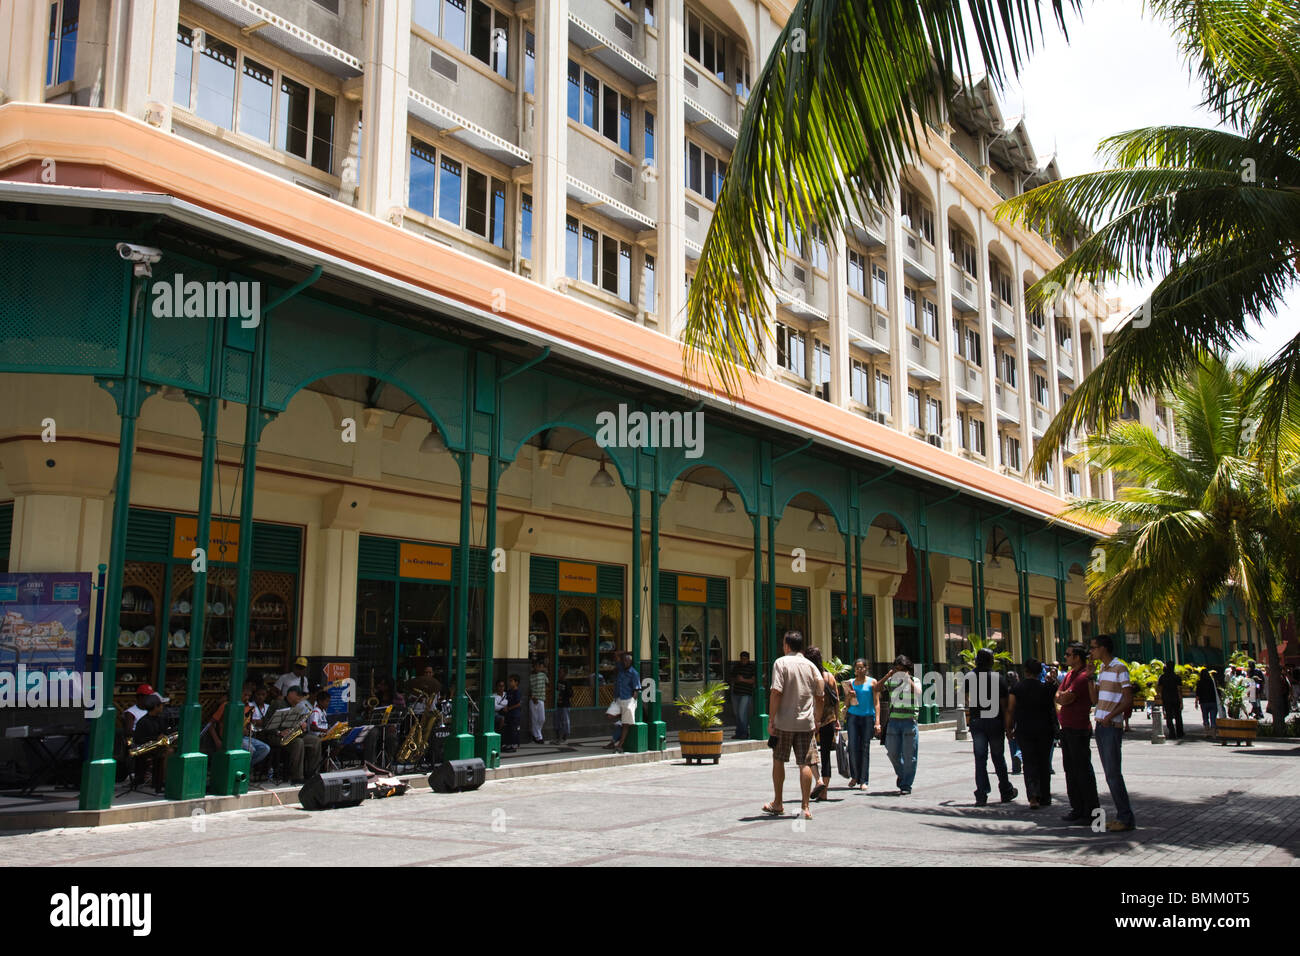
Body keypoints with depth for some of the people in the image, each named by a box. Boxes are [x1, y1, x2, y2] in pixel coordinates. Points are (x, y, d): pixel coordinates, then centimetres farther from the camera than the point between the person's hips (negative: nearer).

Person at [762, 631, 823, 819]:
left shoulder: (781, 663, -6)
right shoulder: (811, 666, 7)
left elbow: (776, 693, -13)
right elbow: (819, 697, 9)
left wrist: (772, 721, -9)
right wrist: (817, 720, 19)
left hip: (784, 721, -3)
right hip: (806, 722, 3)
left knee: (778, 761, 12)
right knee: (805, 763, 2)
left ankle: (778, 804, 20)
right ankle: (805, 807, 0)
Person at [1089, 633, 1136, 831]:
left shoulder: (1119, 668, -9)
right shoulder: (1102, 669, 17)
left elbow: (1128, 699, -14)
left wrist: (1110, 716, -23)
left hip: (1112, 727, -9)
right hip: (1100, 726, 9)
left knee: (1113, 773, -8)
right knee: (1110, 774, 10)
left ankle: (1126, 818, -3)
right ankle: (1122, 815, 15)